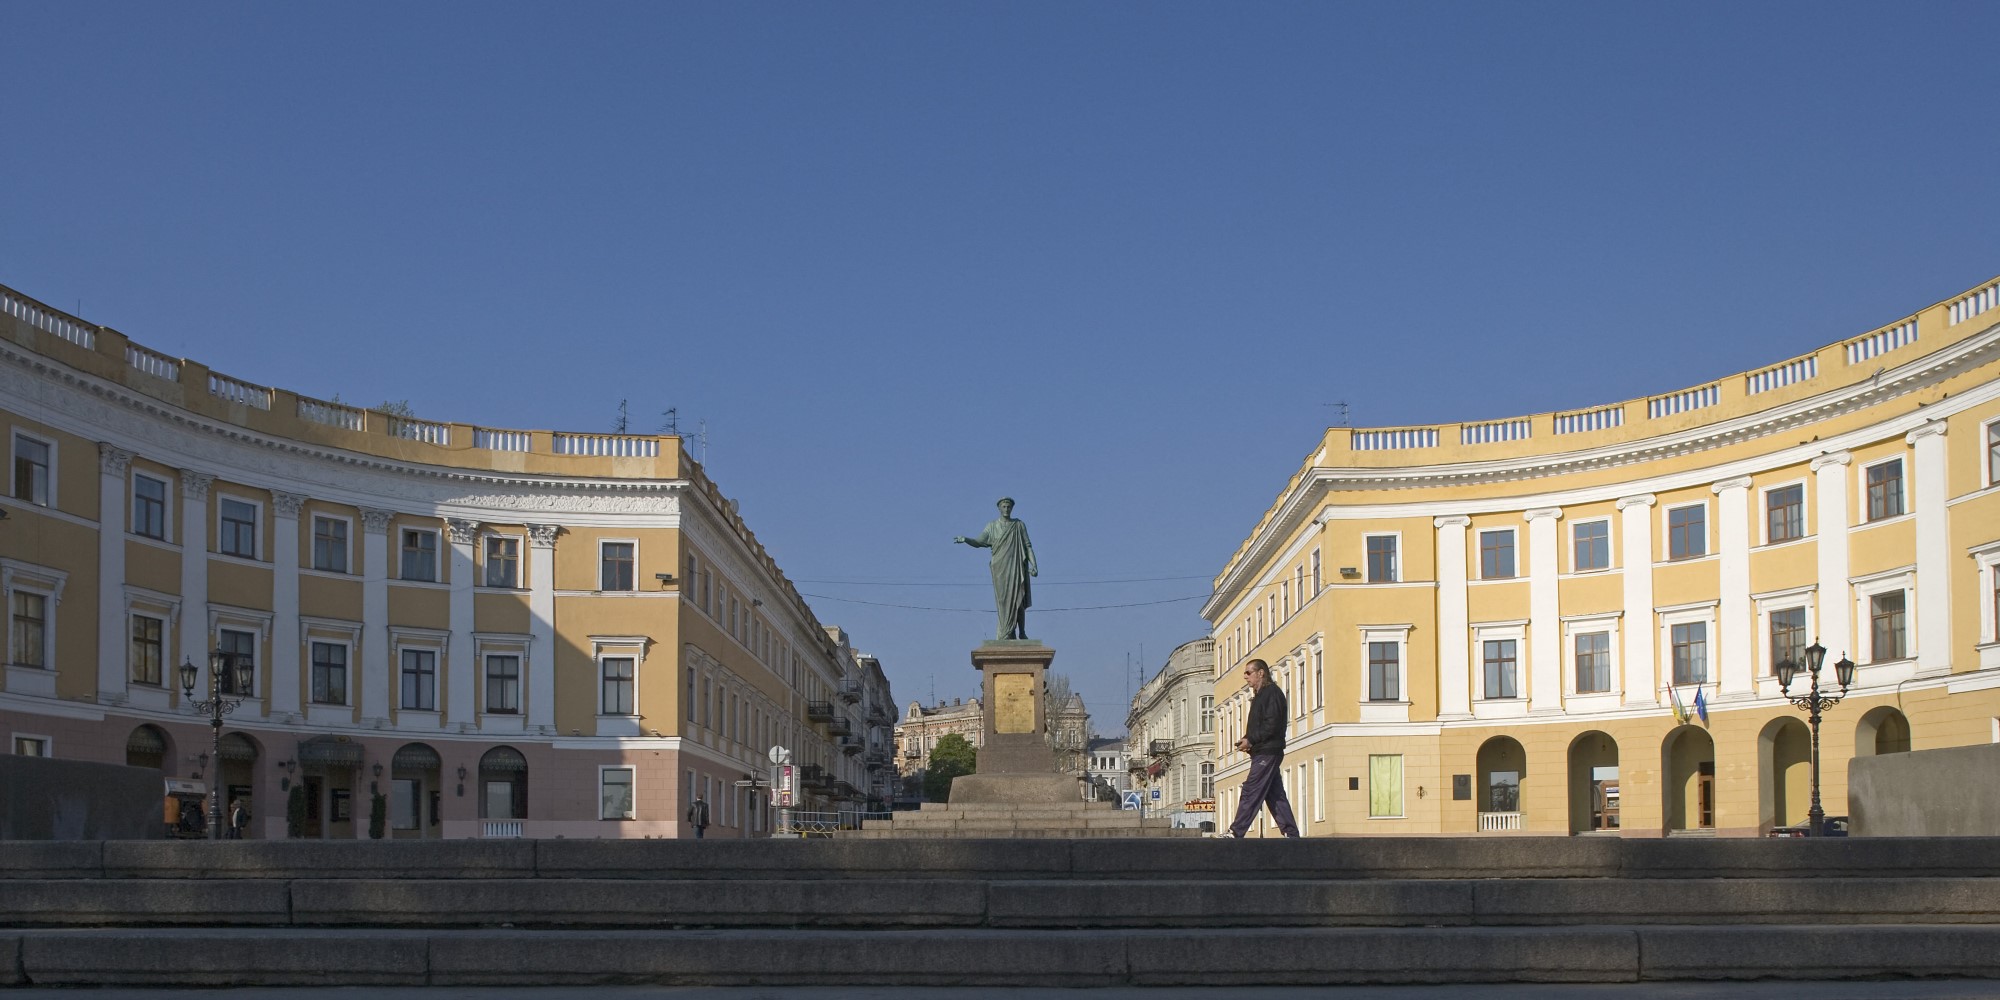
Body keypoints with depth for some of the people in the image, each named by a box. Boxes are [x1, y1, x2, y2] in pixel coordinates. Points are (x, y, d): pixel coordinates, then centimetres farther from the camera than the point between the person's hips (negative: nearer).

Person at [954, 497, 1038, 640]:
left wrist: (1033, 565, -6)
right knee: (1004, 601, -5)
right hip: (1000, 569, 0)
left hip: (1017, 568, 0)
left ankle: (1022, 633, 4)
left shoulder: (1019, 525, 8)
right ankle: (1008, 635, -2)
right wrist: (965, 540, -19)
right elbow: (979, 542, 1)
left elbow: (1028, 546, 5)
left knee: (1019, 601, -6)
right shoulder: (992, 526, 9)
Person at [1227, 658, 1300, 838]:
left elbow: (1272, 725, -18)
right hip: (1263, 753, 10)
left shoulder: (1271, 693, -8)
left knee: (1251, 792, -12)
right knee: (1275, 796, 8)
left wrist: (1251, 740, -17)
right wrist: (1247, 741, 6)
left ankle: (1235, 834, -14)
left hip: (1267, 752, -10)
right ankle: (1291, 833, 8)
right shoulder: (1261, 695, 22)